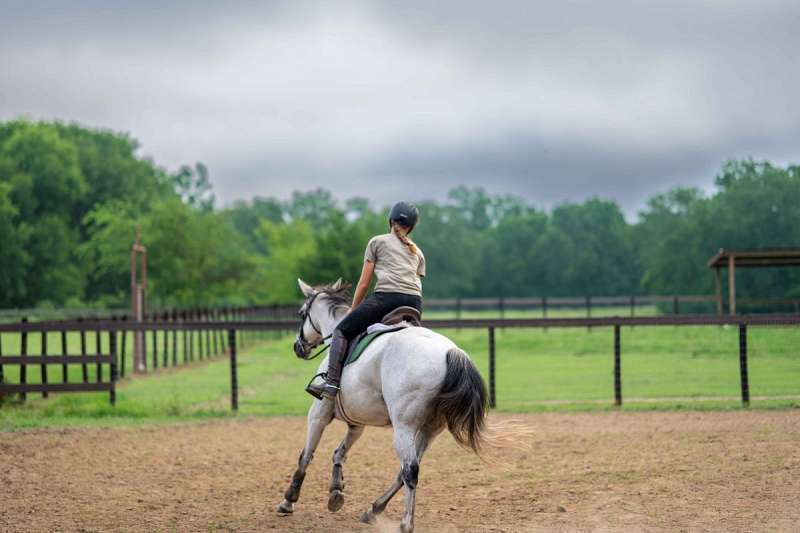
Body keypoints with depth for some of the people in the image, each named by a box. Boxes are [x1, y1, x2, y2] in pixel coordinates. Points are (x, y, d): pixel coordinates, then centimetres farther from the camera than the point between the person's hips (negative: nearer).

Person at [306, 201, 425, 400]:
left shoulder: (377, 242, 18)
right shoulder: (418, 252, 30)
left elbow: (363, 284, 14)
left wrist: (352, 310, 25)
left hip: (386, 296, -5)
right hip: (415, 302, 5)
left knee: (341, 331, 3)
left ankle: (331, 383, -14)